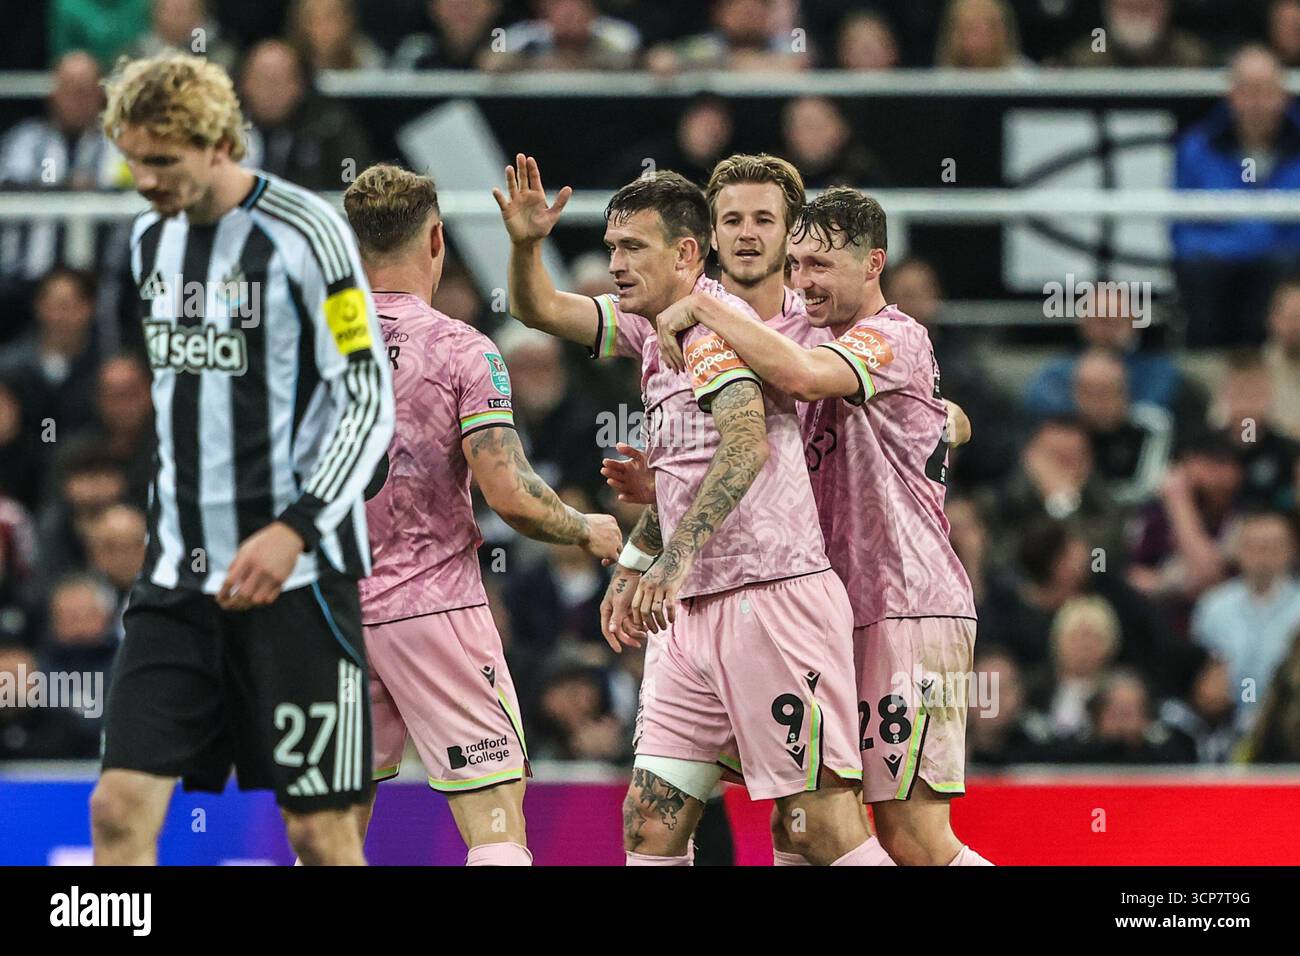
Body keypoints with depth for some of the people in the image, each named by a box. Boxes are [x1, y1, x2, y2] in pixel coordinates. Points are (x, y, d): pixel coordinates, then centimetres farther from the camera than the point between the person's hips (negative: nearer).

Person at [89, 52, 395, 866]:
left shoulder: (306, 234, -11)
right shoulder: (152, 236, 11)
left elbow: (369, 403, -12)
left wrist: (292, 530, -22)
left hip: (294, 575, -6)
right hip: (182, 576, 6)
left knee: (319, 827, -3)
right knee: (121, 807, -5)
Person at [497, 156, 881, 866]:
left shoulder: (713, 318, -11)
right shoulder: (647, 327, 16)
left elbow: (746, 446, -25)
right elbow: (540, 310, 26)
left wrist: (674, 560, -32)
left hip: (772, 598, -9)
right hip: (694, 613, 9)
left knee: (821, 825, -12)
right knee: (649, 822, 3)